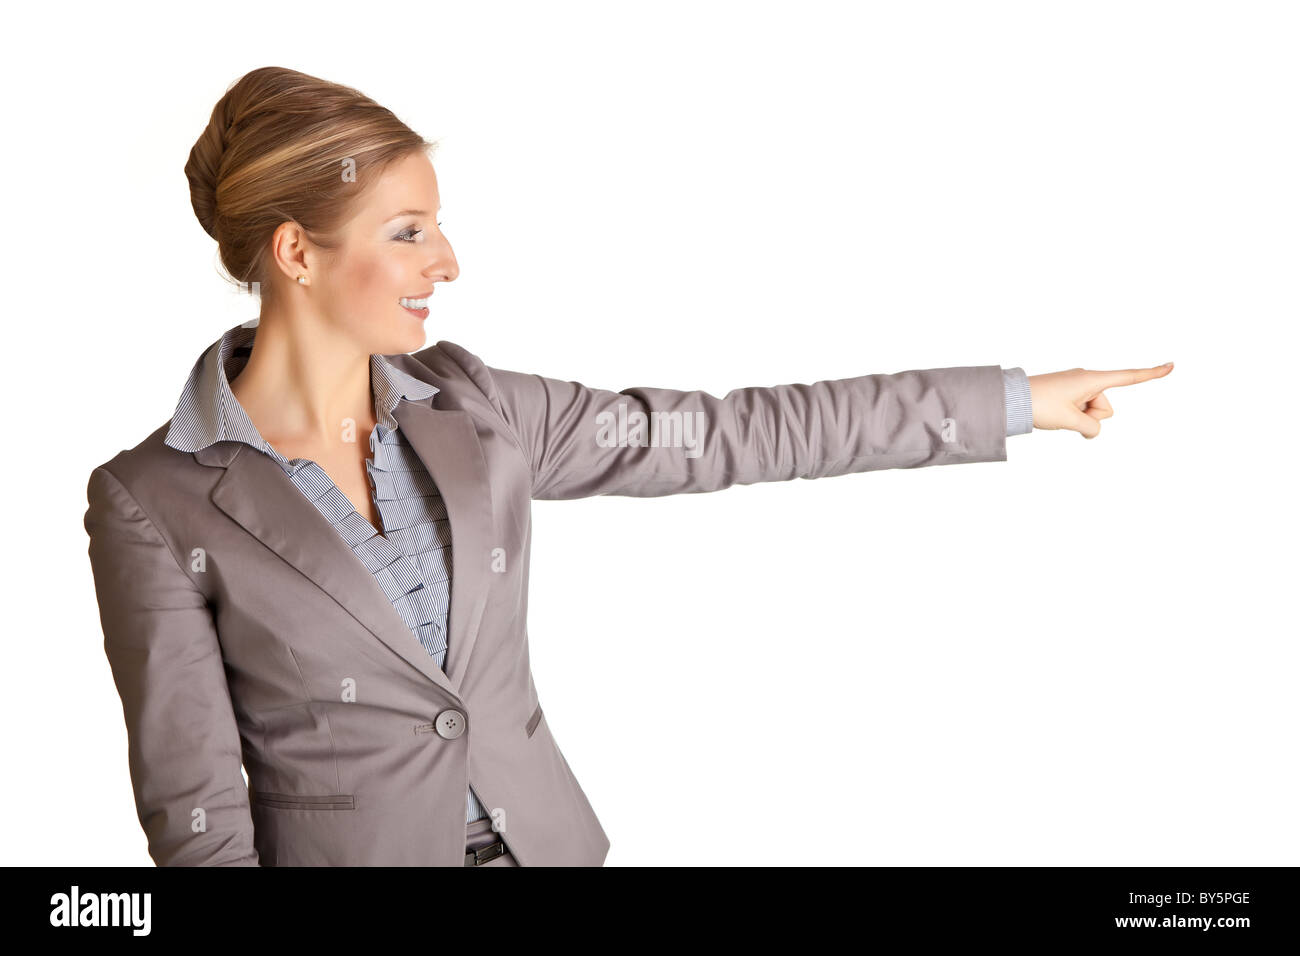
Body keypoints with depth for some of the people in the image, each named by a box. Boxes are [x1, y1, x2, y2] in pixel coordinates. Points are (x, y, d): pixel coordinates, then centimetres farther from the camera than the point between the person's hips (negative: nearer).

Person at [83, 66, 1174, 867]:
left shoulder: (467, 410, -1)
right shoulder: (153, 504, -13)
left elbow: (733, 435, -1)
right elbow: (195, 814, -11)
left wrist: (1013, 399, 1)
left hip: (544, 836, 4)